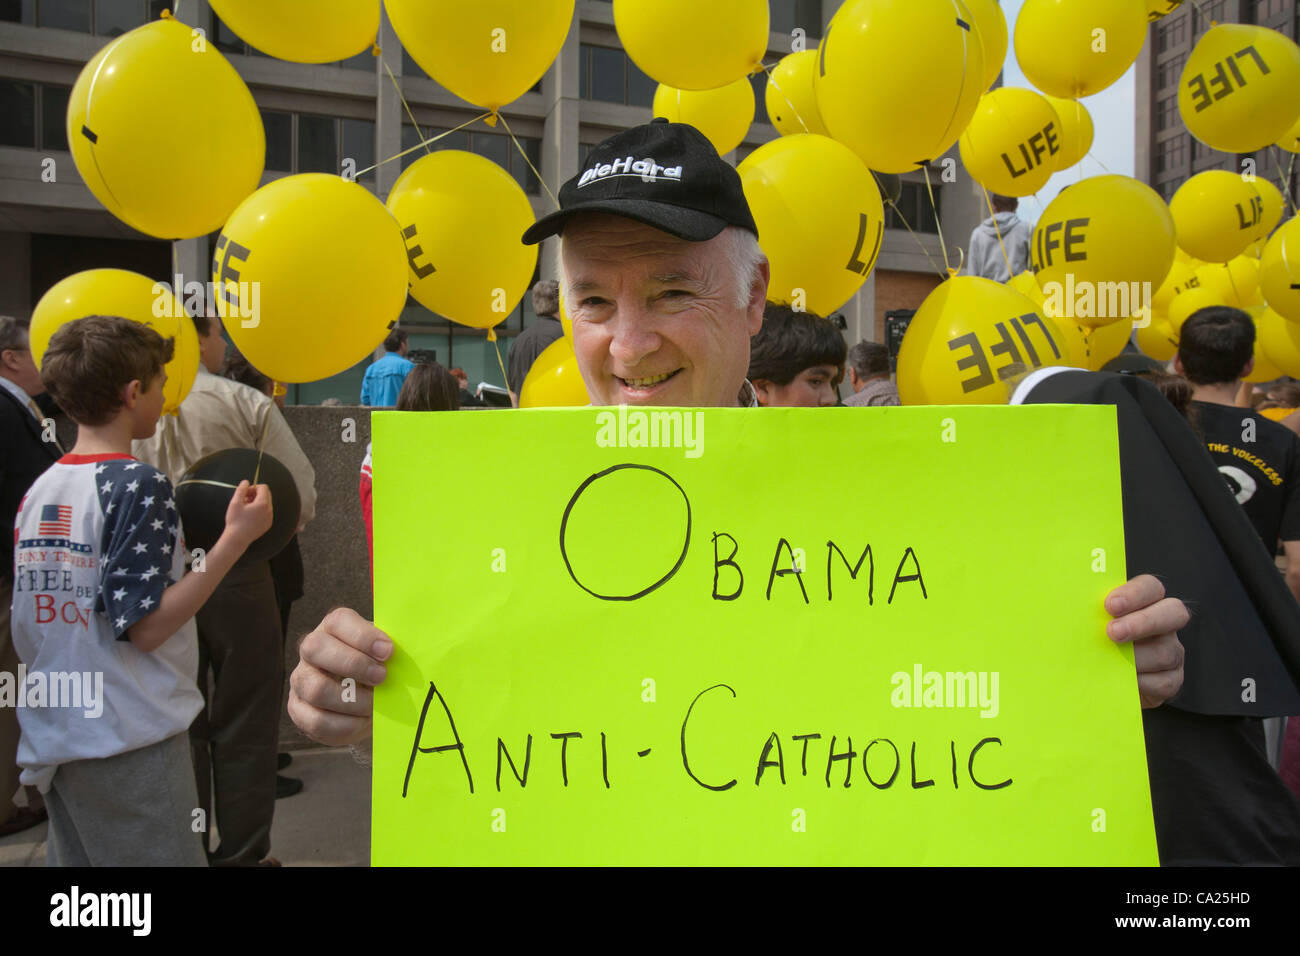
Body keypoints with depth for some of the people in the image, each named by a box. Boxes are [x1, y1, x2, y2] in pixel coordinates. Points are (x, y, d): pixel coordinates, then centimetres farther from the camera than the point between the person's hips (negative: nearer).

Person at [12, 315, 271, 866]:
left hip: (50, 738, 8)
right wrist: (236, 537, -20)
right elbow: (144, 627, -20)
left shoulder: (37, 490, 7)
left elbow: (27, 626, 12)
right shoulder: (139, 485, -16)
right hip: (129, 740, -8)